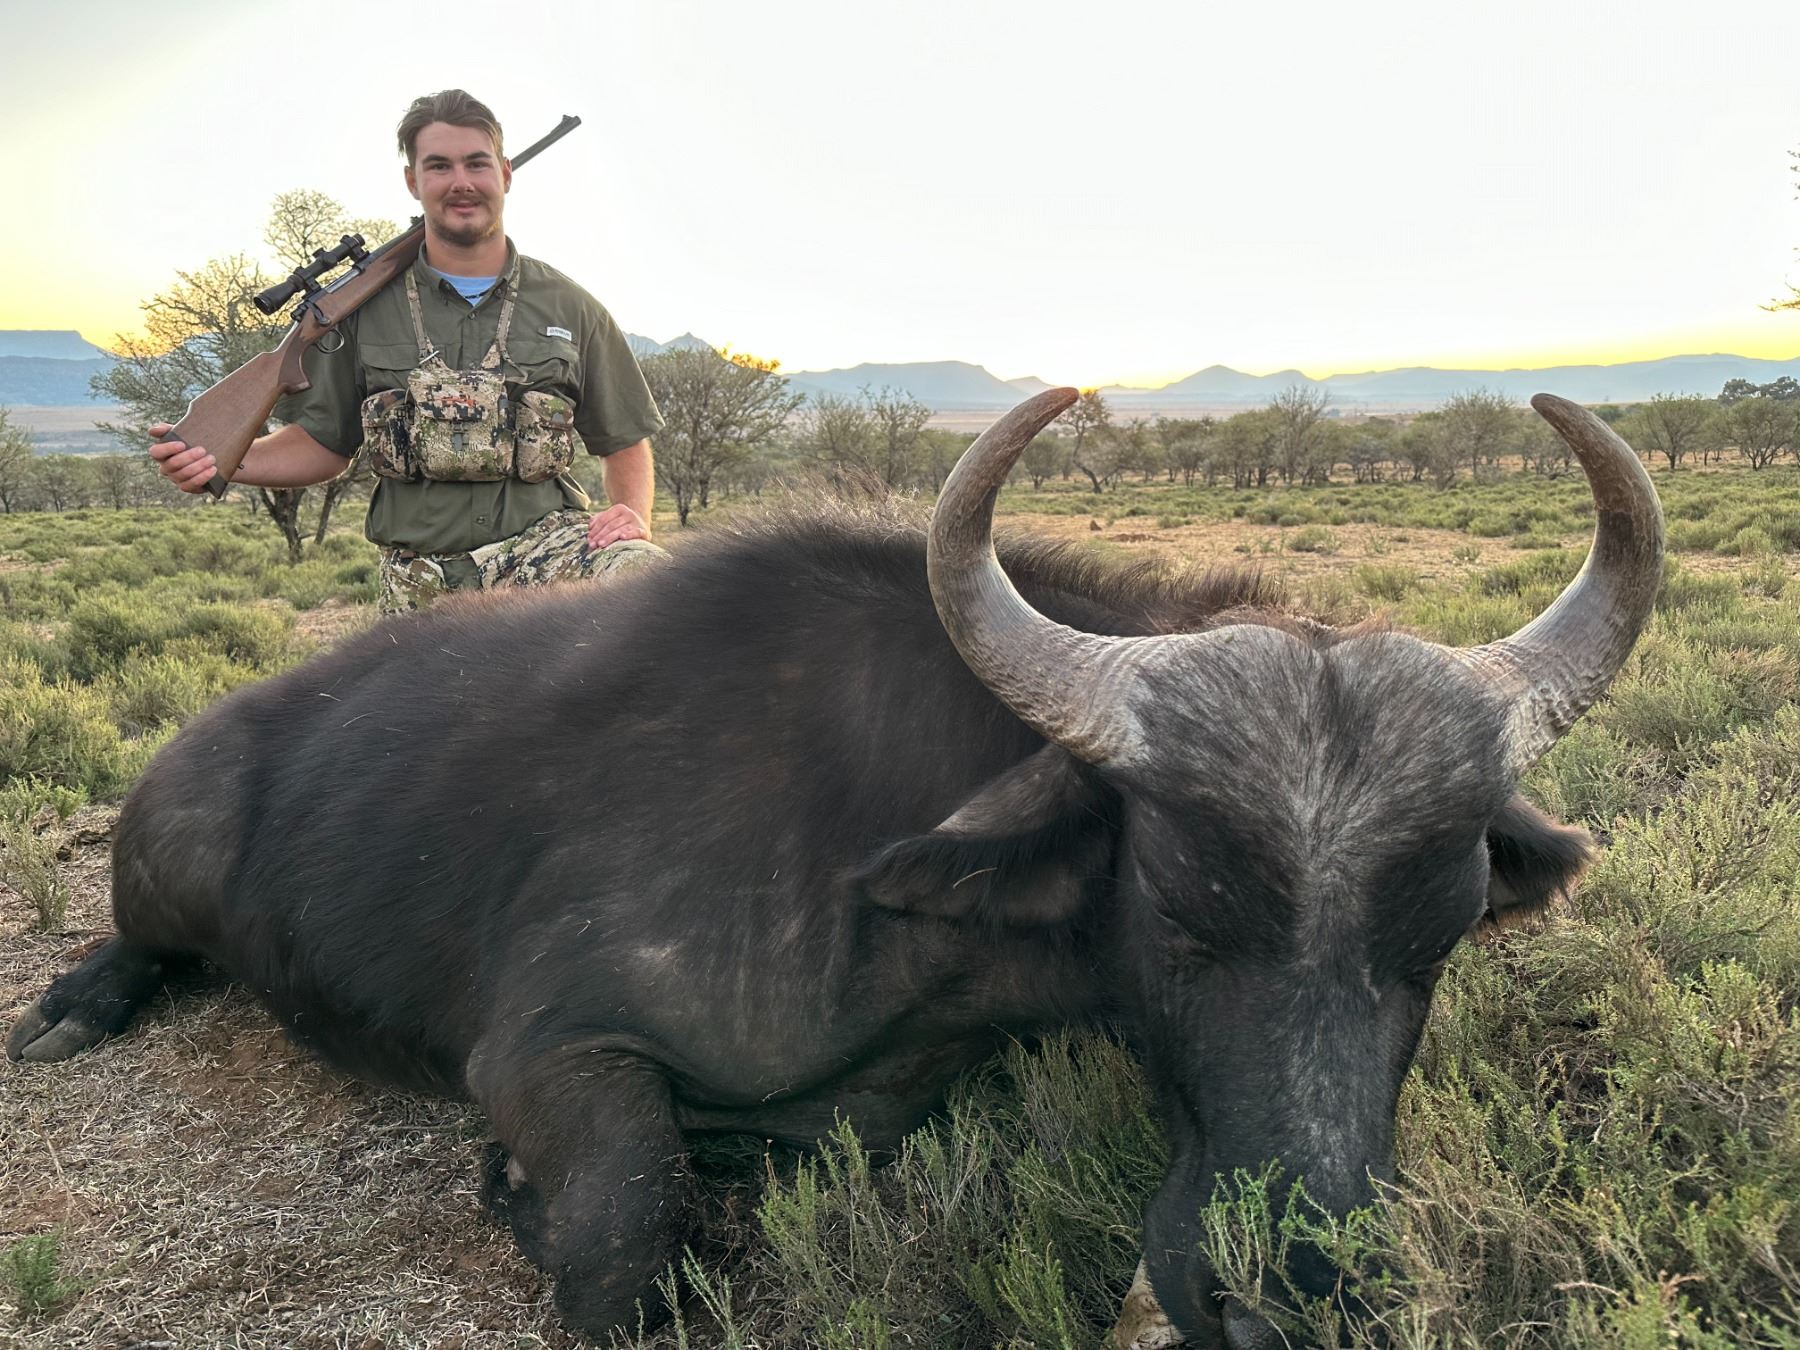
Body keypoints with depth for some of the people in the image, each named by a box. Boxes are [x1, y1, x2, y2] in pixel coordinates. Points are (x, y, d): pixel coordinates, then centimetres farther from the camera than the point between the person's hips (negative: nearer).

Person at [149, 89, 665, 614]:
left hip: (545, 545, -1)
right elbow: (323, 443, 12)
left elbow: (624, 441, 15)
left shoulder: (569, 308, 8)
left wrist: (634, 518, -6)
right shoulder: (365, 305, 8)